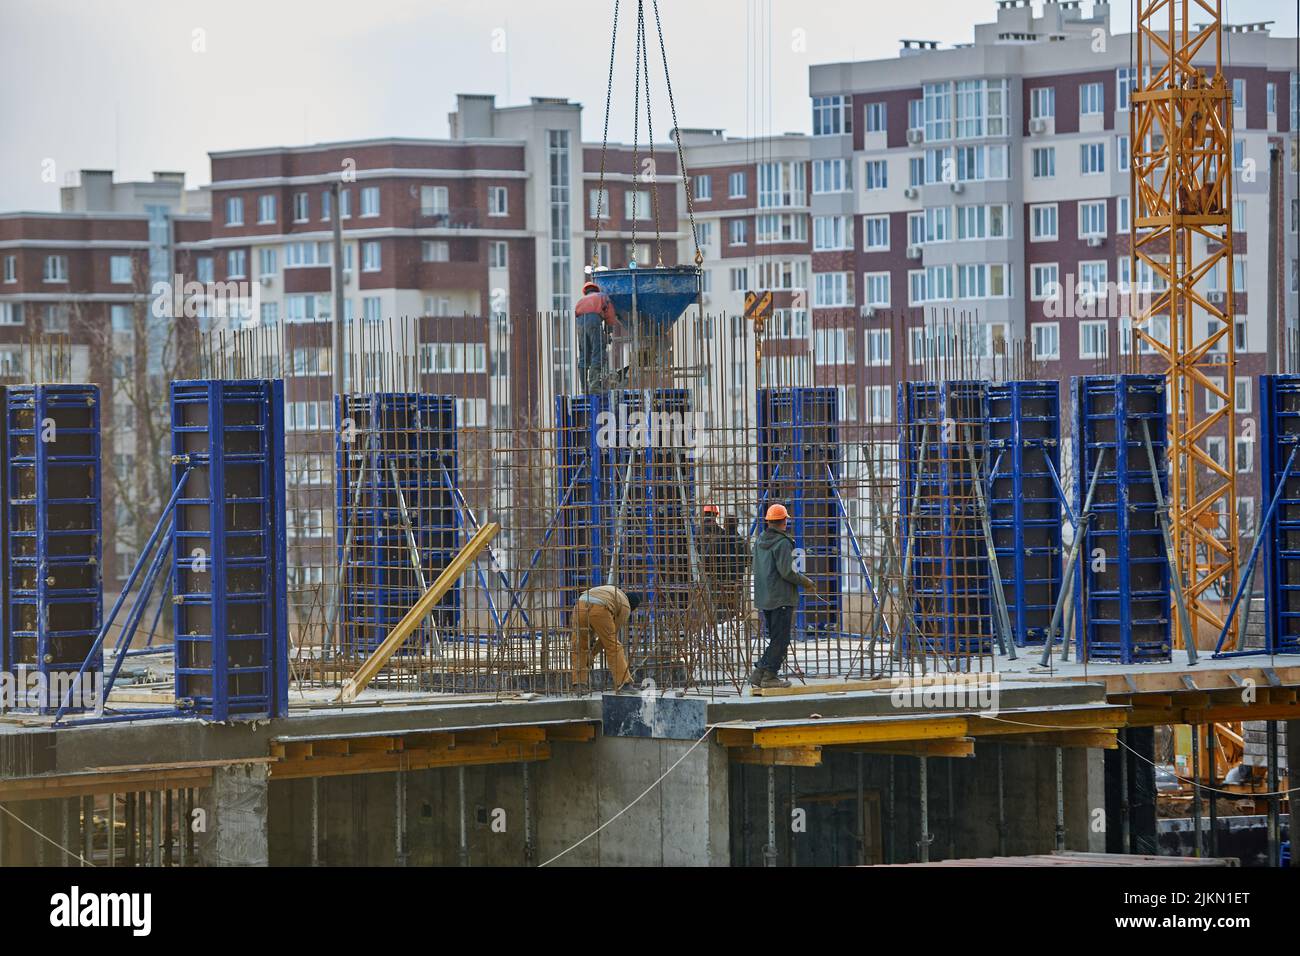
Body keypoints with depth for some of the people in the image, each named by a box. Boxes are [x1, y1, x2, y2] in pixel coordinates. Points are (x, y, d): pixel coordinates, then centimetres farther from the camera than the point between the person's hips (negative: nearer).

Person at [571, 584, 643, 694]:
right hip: (599, 610, -5)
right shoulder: (625, 607, 20)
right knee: (613, 647, 7)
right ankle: (624, 684, 6)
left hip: (580, 606, 5)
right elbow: (614, 631, 22)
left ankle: (579, 684, 11)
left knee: (580, 648, 16)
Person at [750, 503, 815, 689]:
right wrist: (806, 582, -4)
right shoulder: (782, 543, -14)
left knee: (775, 638, 15)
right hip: (781, 597, -8)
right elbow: (786, 572, -19)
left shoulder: (760, 541, 11)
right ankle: (769, 675, -3)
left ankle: (759, 674, 11)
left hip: (764, 597, 8)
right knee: (780, 640, -2)